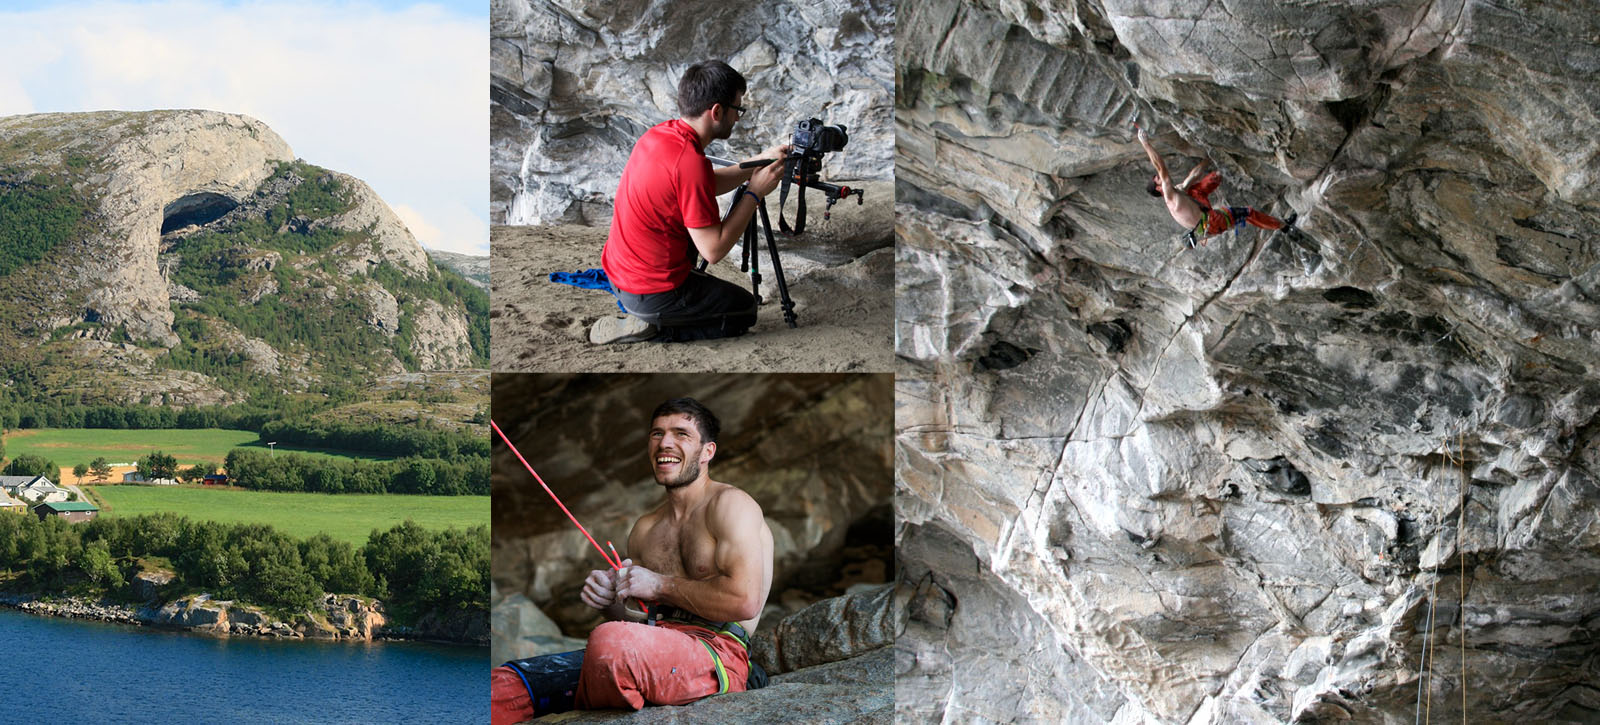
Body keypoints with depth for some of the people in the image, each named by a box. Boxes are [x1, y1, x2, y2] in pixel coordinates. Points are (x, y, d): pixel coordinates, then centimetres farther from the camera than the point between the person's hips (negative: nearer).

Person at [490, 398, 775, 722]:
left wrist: (661, 585, -6)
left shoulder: (730, 505, 0)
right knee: (505, 684, -12)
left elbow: (744, 601, -15)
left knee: (610, 641, -37)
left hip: (716, 650, -7)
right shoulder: (645, 528, 23)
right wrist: (609, 602, 8)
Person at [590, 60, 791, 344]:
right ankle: (649, 328, -3)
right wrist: (755, 193, -14)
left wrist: (760, 162, 11)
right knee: (745, 310, 12)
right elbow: (713, 250, -23)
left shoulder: (657, 134, 0)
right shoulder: (691, 163, -27)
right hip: (651, 294, -9)